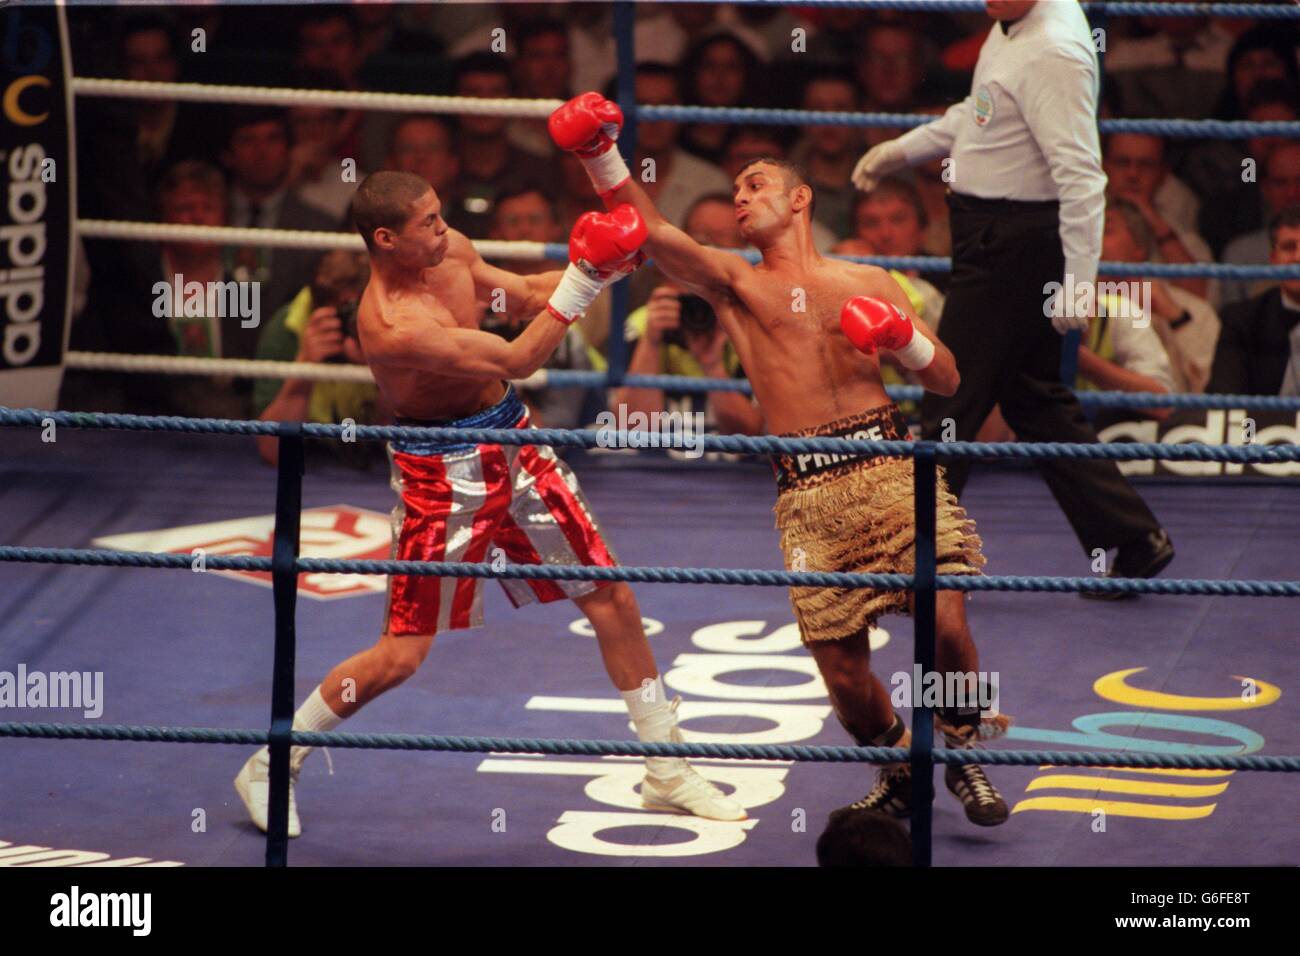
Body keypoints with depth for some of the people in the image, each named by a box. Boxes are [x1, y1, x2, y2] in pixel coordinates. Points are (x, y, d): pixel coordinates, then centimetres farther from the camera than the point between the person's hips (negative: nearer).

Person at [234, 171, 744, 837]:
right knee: (401, 655, -3)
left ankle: (667, 774, 21)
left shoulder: (450, 252, -5)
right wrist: (578, 288, -27)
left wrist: (602, 266, -4)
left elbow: (524, 296, 11)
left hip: (510, 440, 8)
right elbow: (516, 360, -27)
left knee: (612, 598, 8)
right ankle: (270, 767, 16)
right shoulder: (391, 326, -30)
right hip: (442, 472, -8)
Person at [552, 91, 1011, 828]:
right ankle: (902, 772, 25)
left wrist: (903, 337, -2)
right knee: (843, 670, -3)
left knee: (945, 619, -18)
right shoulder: (733, 284, 15)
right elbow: (651, 230, -1)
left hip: (888, 468, 0)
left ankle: (963, 754, 8)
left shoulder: (868, 283, 17)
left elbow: (948, 382, 18)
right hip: (808, 491, 0)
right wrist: (602, 156, -14)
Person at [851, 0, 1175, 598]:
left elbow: (1080, 177, -26)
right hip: (992, 234, 10)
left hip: (1012, 248, -10)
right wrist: (903, 150, 20)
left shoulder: (1052, 54, -22)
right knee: (1034, 399, 15)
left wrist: (1078, 282, -28)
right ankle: (1133, 542, 19)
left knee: (950, 400, -2)